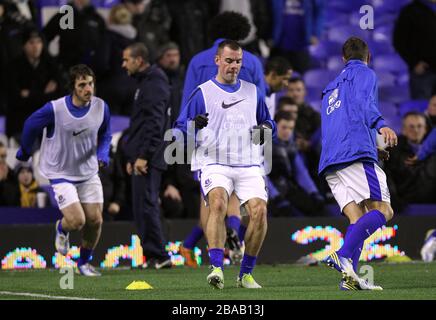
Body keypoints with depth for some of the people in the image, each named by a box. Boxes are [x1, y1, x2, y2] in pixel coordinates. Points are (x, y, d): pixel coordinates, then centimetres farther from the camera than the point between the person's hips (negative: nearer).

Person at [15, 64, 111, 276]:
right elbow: (31, 125, -2)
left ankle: (84, 262, 26)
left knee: (95, 221, 1)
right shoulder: (55, 109, -22)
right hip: (60, 173, -4)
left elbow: (105, 135, 9)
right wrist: (25, 151, 13)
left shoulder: (101, 108, -10)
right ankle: (62, 228, 23)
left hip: (89, 173, 4)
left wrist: (103, 154, -11)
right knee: (77, 221, -16)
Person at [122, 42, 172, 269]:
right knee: (144, 206, 11)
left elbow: (155, 123, -20)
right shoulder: (144, 82, 20)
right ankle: (154, 256, 13)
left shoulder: (154, 84, -12)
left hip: (148, 158, -10)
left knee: (145, 205, -10)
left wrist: (143, 156, -23)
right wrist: (132, 157, 23)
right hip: (141, 157, 10)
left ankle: (158, 256, -9)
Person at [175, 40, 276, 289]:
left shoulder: (253, 92, 16)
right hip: (215, 164, -3)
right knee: (218, 203, -30)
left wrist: (266, 129, 2)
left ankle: (246, 273, 0)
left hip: (249, 165, 3)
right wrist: (194, 125, -20)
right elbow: (180, 128, 3)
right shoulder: (203, 93, 5)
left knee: (259, 211, -15)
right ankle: (217, 268, -36)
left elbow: (268, 123, 27)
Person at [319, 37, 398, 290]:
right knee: (383, 211, -12)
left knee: (358, 220, 0)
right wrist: (381, 125, -27)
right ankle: (343, 256, -34)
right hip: (356, 152, -8)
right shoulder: (364, 73, 12)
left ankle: (350, 277, -19)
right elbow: (364, 102, -10)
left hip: (330, 161, 8)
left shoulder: (331, 89, 34)